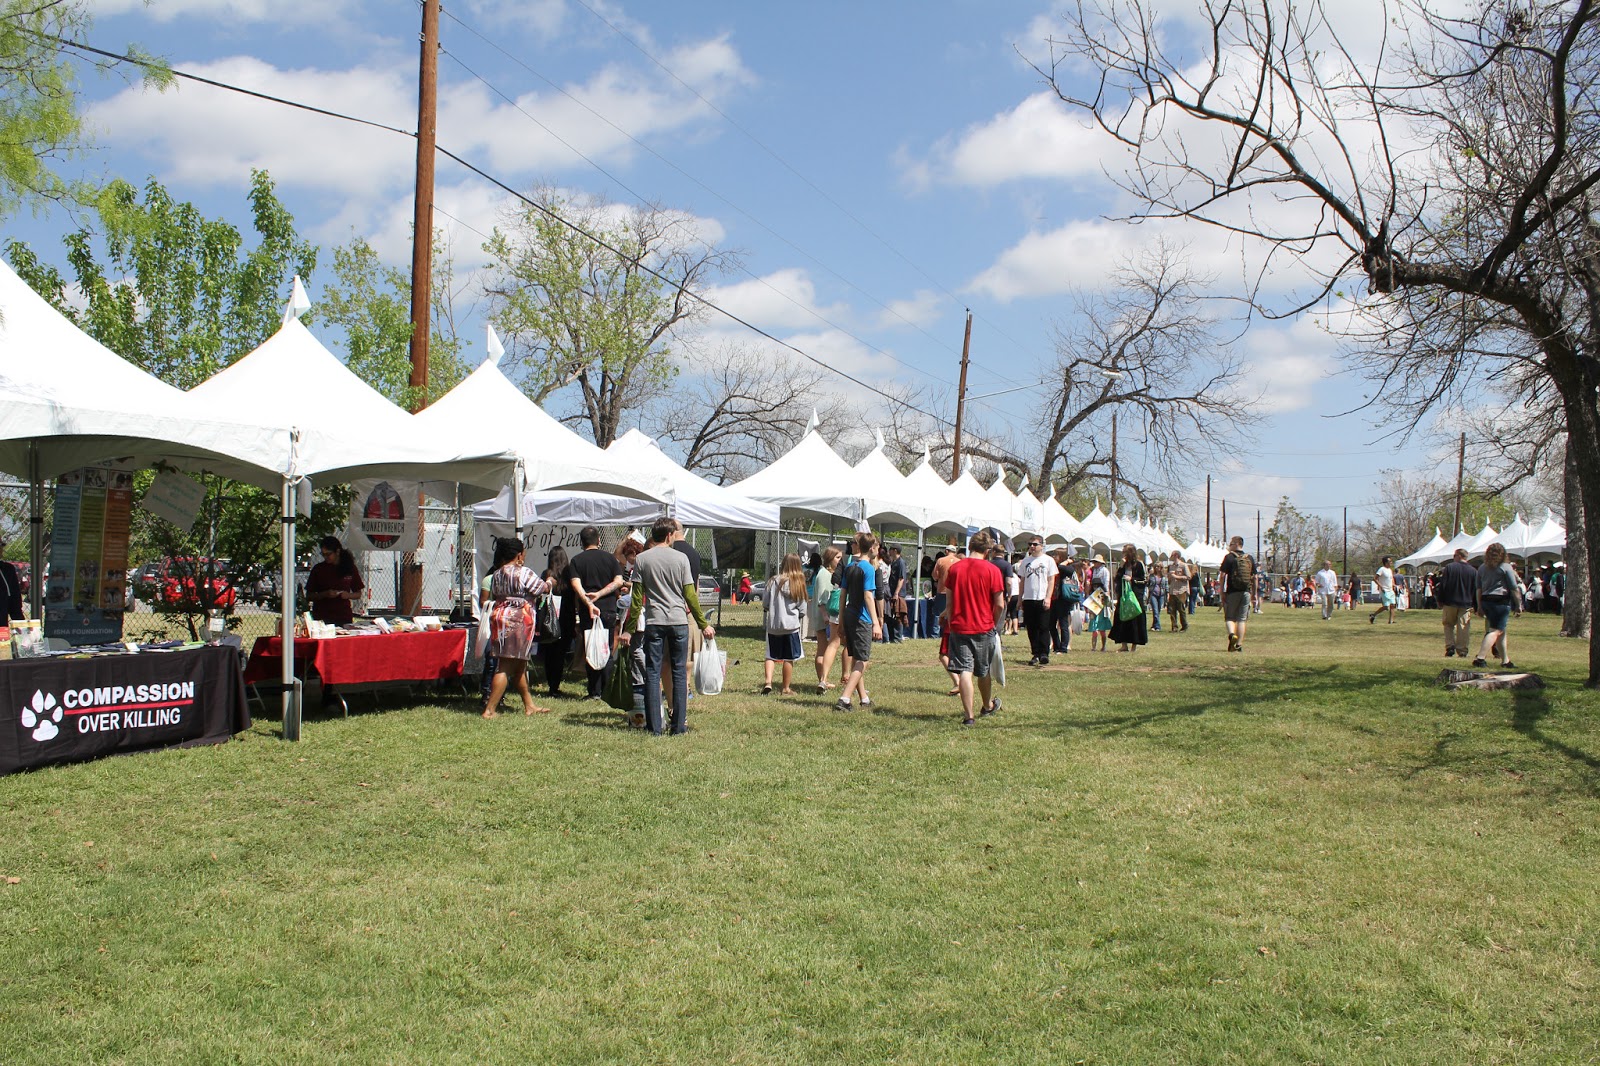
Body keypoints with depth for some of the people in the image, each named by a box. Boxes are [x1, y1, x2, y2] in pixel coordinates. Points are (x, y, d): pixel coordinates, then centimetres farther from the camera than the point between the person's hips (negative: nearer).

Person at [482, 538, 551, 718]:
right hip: (518, 620, -8)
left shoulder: (496, 574, 11)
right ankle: (489, 710, -6)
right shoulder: (523, 573, -12)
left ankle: (529, 705, 26)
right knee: (506, 667, -6)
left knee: (519, 665, 17)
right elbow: (544, 588, -4)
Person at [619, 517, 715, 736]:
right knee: (679, 673, 7)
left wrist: (629, 629, 5)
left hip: (654, 622, 0)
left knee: (653, 673, 5)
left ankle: (654, 726, 4)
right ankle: (679, 725, 8)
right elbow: (690, 595, 0)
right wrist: (703, 624, 8)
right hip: (679, 621, 0)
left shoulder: (642, 559, 0)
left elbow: (637, 598, 0)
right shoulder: (681, 558, -1)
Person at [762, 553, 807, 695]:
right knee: (789, 658, 7)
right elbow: (802, 608, 0)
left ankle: (768, 682, -5)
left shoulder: (774, 582, -3)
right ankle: (786, 688, 12)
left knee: (771, 655, 11)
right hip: (791, 624, -2)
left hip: (773, 624, 2)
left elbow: (765, 605, 3)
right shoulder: (798, 583, -6)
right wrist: (801, 619, 20)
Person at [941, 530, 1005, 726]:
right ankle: (987, 705, 38)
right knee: (983, 671, 17)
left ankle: (968, 715, -7)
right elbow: (1000, 605, -7)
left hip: (959, 627, 1)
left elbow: (949, 601, 4)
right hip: (983, 628, -1)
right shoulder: (992, 570, -8)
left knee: (964, 671, -2)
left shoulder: (954, 568, 0)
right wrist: (994, 624, 9)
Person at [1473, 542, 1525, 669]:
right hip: (1501, 601, -6)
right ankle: (1480, 658, -22)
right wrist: (1519, 605, 2)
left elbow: (1479, 588, 12)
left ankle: (1505, 660, 20)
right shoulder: (1506, 567, -4)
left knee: (1501, 631, 17)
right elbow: (1514, 589, -4)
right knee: (1496, 630, -9)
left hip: (1486, 601, 6)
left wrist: (1479, 606, 15)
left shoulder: (1482, 568, 11)